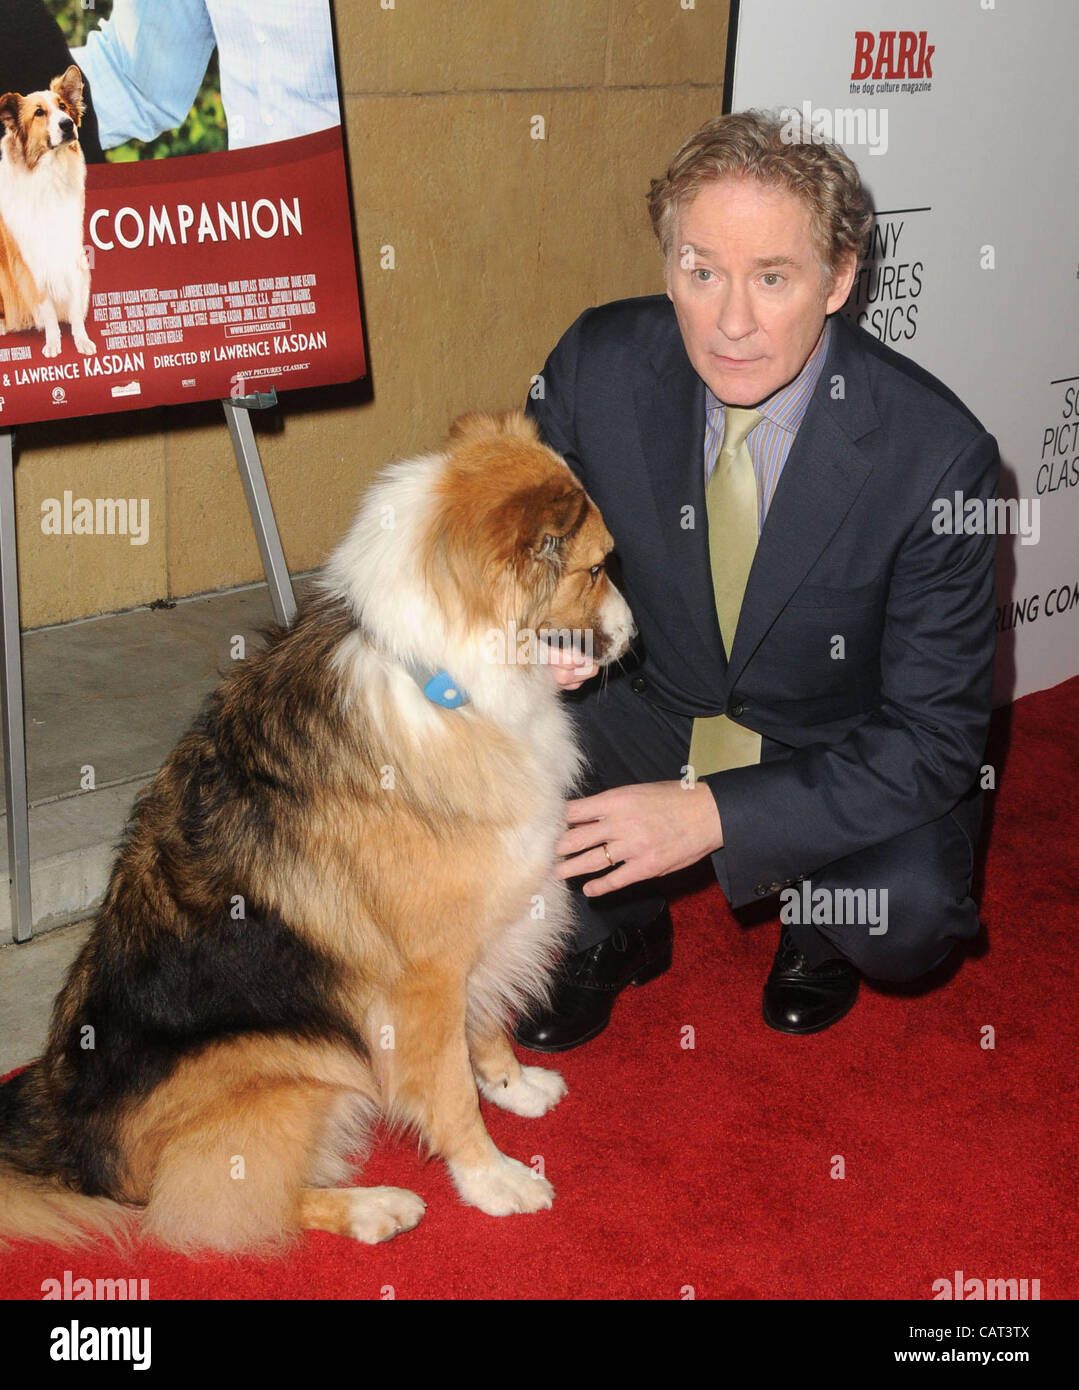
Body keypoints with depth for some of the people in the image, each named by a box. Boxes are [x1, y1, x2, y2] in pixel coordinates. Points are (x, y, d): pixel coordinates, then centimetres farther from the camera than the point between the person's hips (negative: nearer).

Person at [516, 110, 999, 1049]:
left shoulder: (937, 456, -26)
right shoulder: (601, 363, -18)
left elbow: (936, 735, -23)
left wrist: (714, 813, -32)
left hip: (839, 753, -2)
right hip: (654, 708, 3)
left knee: (908, 911, -31)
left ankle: (823, 928, 10)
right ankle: (613, 931, 9)